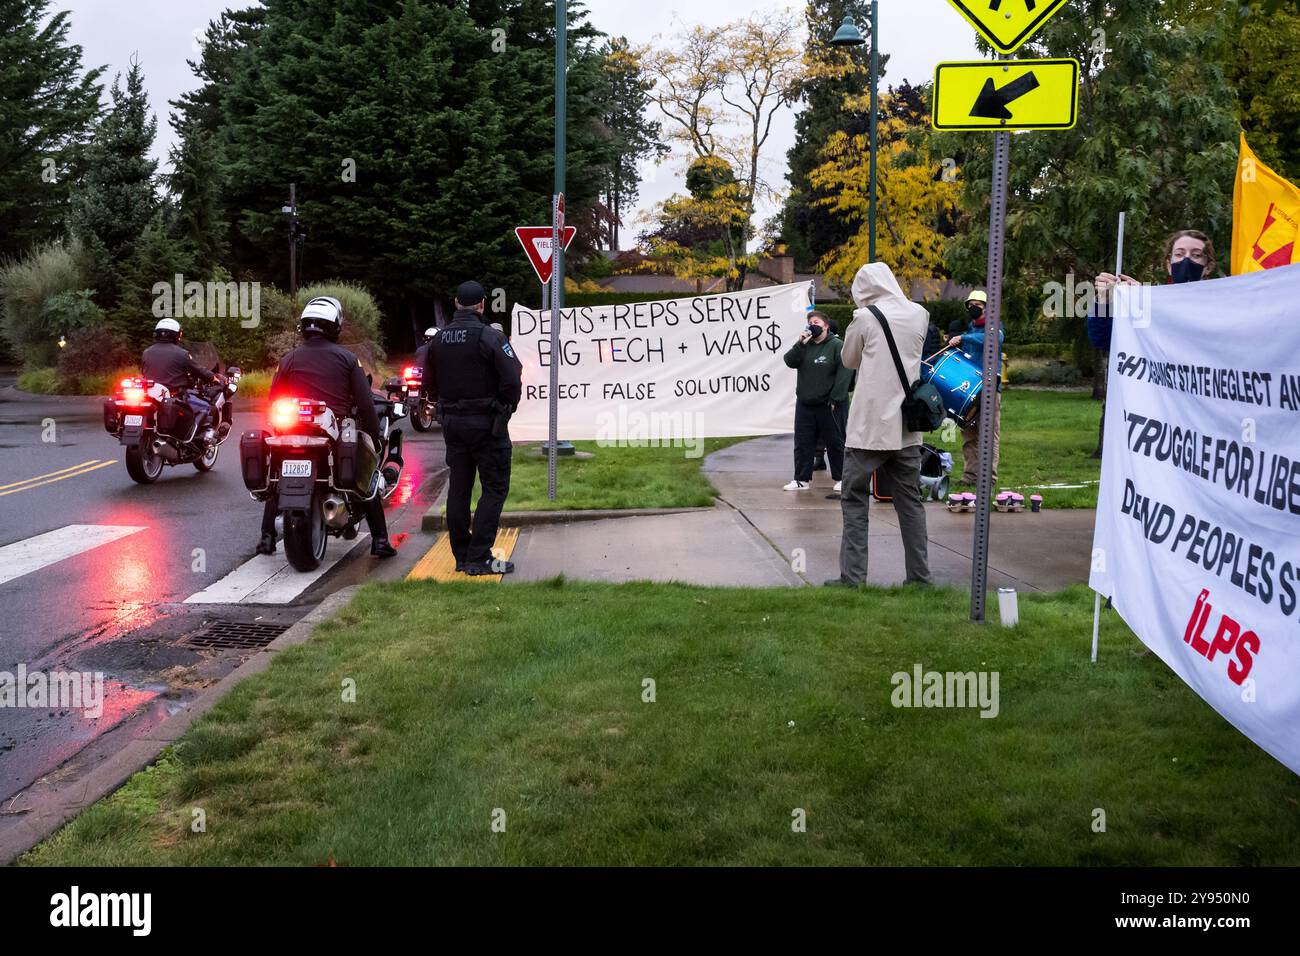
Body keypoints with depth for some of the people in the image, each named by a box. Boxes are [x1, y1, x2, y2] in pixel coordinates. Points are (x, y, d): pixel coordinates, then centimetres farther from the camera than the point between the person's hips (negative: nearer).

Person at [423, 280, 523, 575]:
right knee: (494, 488, -1)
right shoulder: (491, 337, -14)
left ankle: (461, 556, 16)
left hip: (451, 422, 7)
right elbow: (512, 381, -17)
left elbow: (429, 384, 15)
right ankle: (478, 558, -7)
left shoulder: (439, 339, 8)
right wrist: (508, 405, 1)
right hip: (486, 422, -7)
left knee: (458, 489, 11)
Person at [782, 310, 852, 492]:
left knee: (835, 443, 4)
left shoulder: (837, 346, -5)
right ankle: (801, 479, 13)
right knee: (802, 443, 6)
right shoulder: (804, 346, 12)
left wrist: (835, 399, -16)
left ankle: (840, 478, 14)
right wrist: (801, 343, -12)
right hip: (804, 404, 5)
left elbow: (843, 375, -11)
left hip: (827, 405, -5)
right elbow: (790, 361, -1)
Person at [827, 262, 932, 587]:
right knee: (910, 501, 11)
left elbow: (849, 360, 5)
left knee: (855, 499, 4)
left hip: (870, 426, -4)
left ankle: (853, 575, 0)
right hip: (906, 426, 5)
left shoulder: (865, 318, -9)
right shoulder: (919, 314, 4)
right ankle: (919, 574, 13)